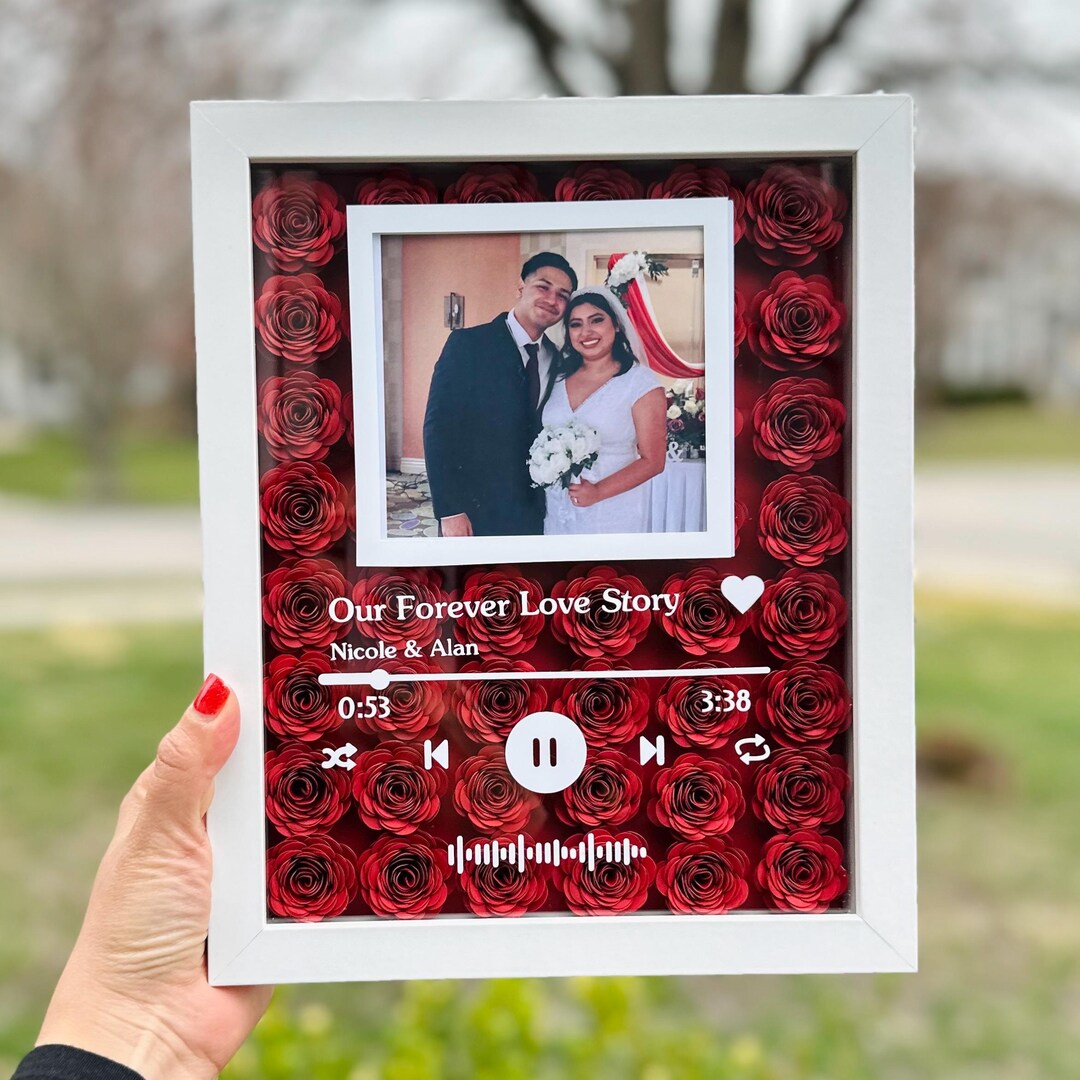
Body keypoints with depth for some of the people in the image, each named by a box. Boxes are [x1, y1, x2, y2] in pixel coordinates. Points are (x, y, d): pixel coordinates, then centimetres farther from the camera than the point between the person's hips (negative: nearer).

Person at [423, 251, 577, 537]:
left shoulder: (557, 361, 7)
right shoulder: (467, 344, -7)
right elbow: (437, 427, -11)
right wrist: (449, 512, -16)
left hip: (535, 514, 4)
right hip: (473, 516, -4)